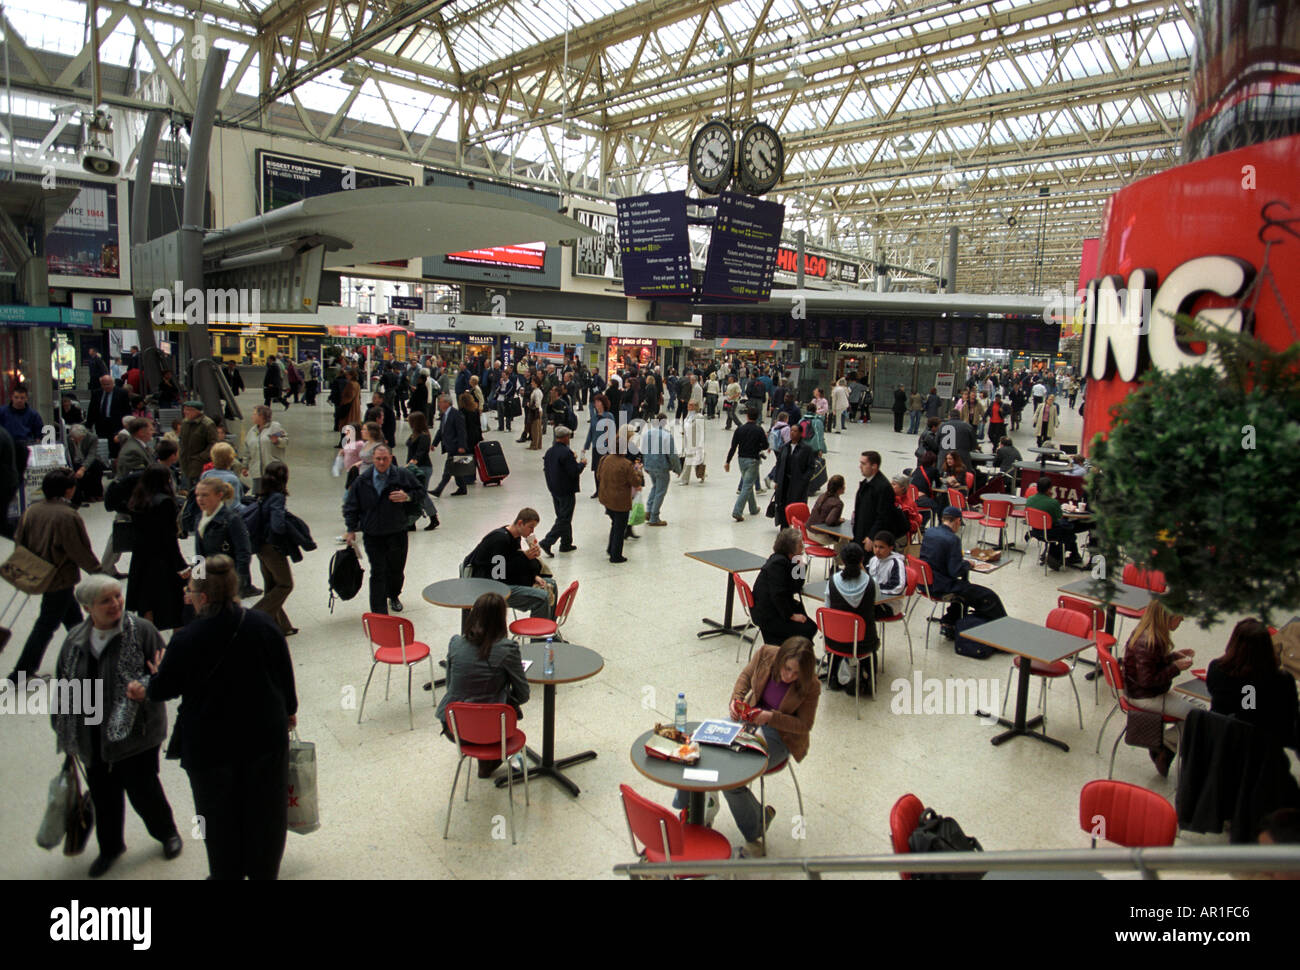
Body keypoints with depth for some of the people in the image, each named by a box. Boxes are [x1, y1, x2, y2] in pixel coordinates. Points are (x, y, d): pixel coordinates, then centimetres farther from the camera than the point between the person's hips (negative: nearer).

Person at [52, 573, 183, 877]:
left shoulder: (141, 631, -12)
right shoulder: (74, 640, 2)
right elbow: (64, 684, 13)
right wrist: (65, 731, 14)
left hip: (135, 731, -4)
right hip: (91, 736, 4)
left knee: (142, 789, 6)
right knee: (102, 793, 17)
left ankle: (167, 832, 33)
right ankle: (110, 847, 40)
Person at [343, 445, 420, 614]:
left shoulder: (402, 476, -4)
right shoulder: (362, 480, -3)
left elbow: (419, 492, 9)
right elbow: (351, 506, 6)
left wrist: (407, 497, -13)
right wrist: (351, 530, 2)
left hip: (397, 532, 1)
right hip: (373, 535, -1)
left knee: (397, 569, 13)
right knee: (378, 573, -4)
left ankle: (394, 596, 42)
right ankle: (379, 612, 1)